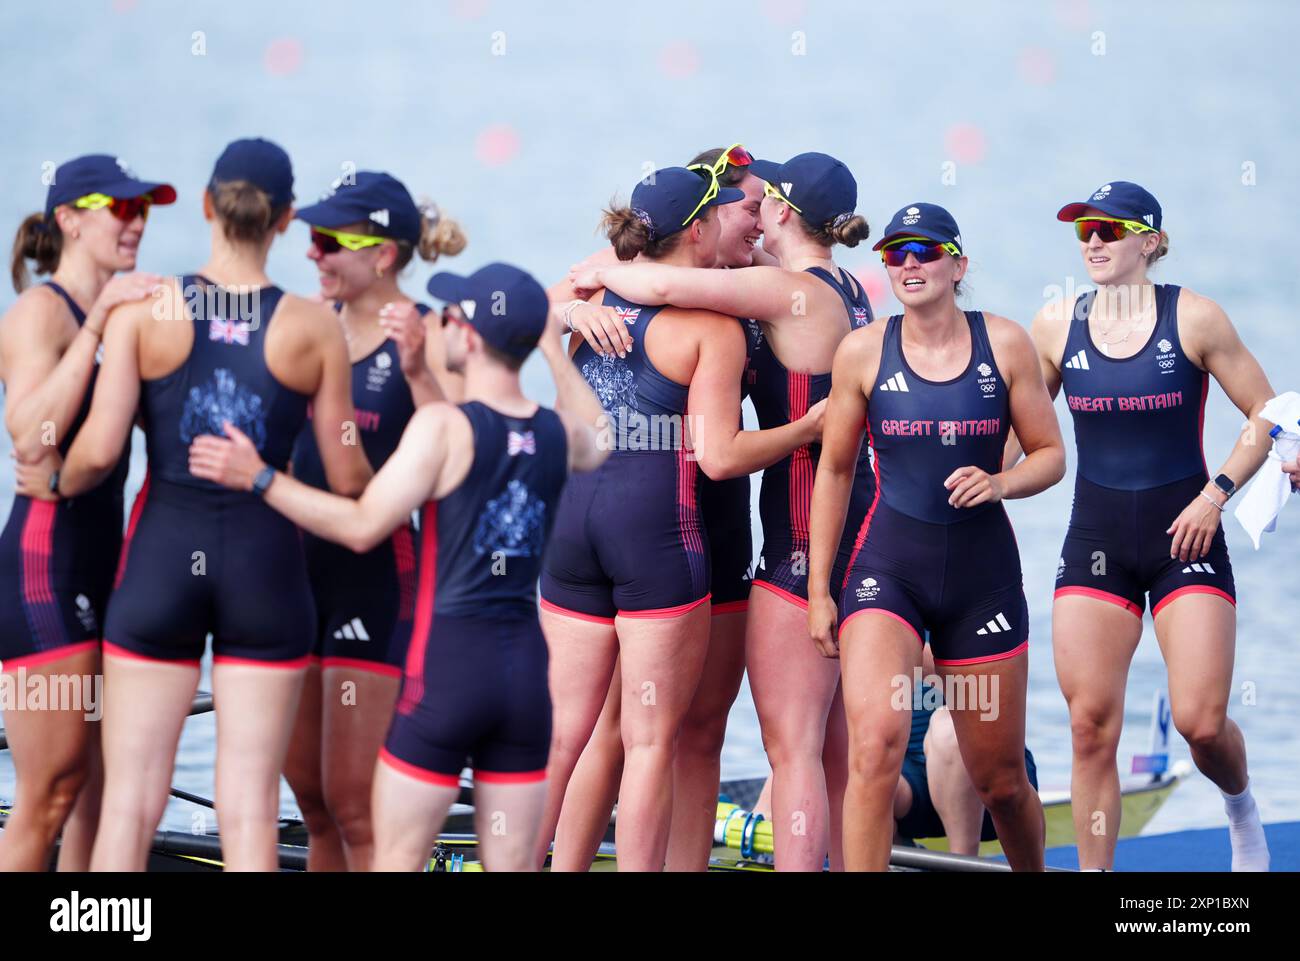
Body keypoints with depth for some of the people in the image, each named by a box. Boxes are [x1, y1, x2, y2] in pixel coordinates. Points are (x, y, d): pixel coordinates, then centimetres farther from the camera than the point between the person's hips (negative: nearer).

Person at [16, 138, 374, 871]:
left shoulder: (144, 310, -4)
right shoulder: (315, 328, -3)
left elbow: (99, 450, -11)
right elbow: (347, 480, 0)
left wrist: (56, 485, 11)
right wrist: (389, 483, 23)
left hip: (162, 556, 0)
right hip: (266, 563, 0)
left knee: (130, 802, 5)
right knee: (250, 808, 3)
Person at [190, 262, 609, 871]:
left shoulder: (443, 425, -11)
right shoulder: (560, 430, 5)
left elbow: (364, 527, -13)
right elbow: (595, 447, 31)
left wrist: (259, 477, -9)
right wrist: (553, 348, 33)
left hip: (447, 664, -5)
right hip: (526, 667, 5)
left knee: (396, 861, 4)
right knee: (511, 868, 8)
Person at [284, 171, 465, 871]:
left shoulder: (426, 337, -12)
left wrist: (416, 371, -34)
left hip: (378, 570, -6)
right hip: (301, 561, 7)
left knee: (354, 804, -4)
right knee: (310, 794, 15)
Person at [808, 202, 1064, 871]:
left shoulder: (1003, 344, 0)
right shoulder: (863, 351, -1)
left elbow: (1050, 454, 6)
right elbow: (834, 470, 7)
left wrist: (999, 483, -16)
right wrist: (818, 589, 4)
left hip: (984, 571, 1)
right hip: (888, 565, -1)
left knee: (1001, 779, 11)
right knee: (874, 748, -24)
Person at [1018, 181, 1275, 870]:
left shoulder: (1193, 318, -6)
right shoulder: (1057, 325, 3)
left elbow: (1265, 413, -1)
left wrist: (1216, 492, -12)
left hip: (1185, 535, -3)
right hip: (1096, 537, 3)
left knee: (1200, 720, -10)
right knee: (1091, 727, -4)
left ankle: (1241, 808, 24)